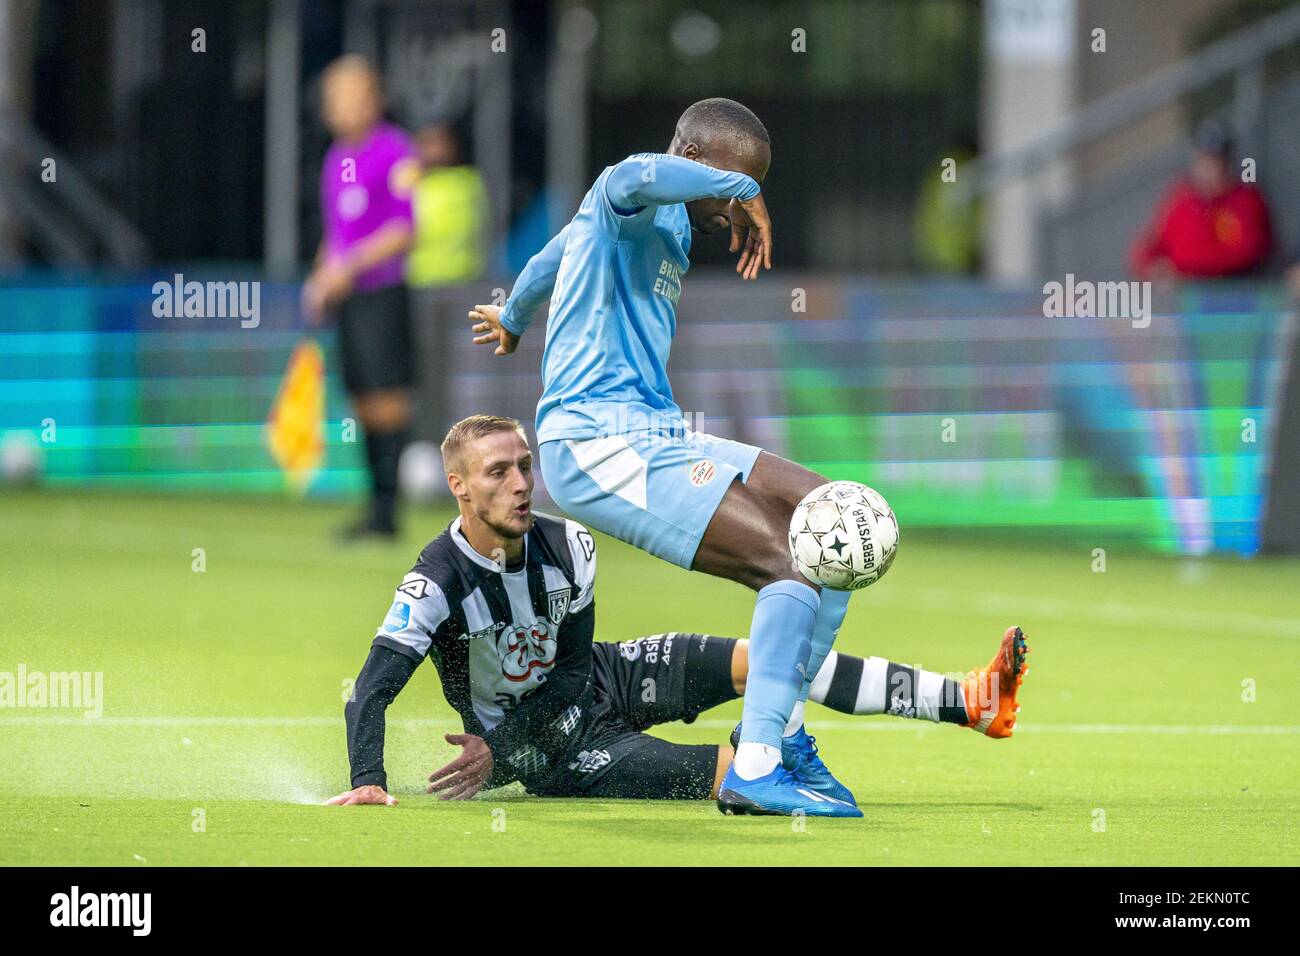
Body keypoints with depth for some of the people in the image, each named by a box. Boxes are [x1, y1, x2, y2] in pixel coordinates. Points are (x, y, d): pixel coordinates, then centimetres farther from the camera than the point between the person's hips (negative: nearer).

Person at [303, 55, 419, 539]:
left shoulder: (395, 151, -7)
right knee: (364, 405, 7)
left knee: (387, 401, -10)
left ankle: (387, 511, -12)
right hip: (347, 298, 8)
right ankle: (376, 507, 10)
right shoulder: (336, 158, 17)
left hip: (384, 290, -8)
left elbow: (404, 230, -13)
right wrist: (321, 282, 13)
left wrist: (349, 268, -16)